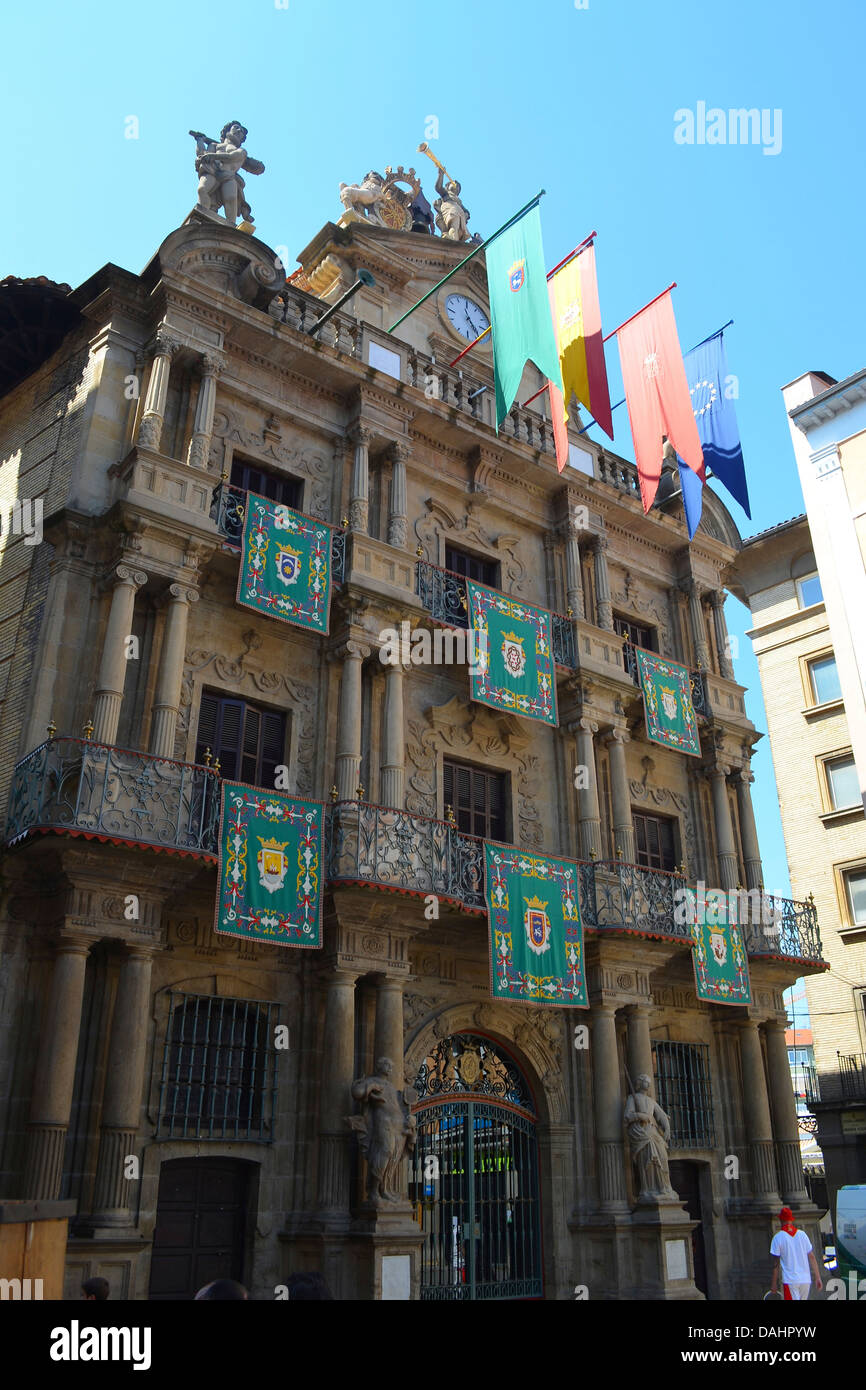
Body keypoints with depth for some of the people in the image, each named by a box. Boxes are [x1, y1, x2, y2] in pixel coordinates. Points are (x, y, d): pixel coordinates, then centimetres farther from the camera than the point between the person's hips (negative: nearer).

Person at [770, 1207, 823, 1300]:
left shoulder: (778, 1237, -4)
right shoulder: (802, 1234, 7)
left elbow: (776, 1263, -5)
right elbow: (812, 1257, 4)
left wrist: (774, 1283, 2)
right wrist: (818, 1278, 9)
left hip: (790, 1281, -4)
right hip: (806, 1280, 5)